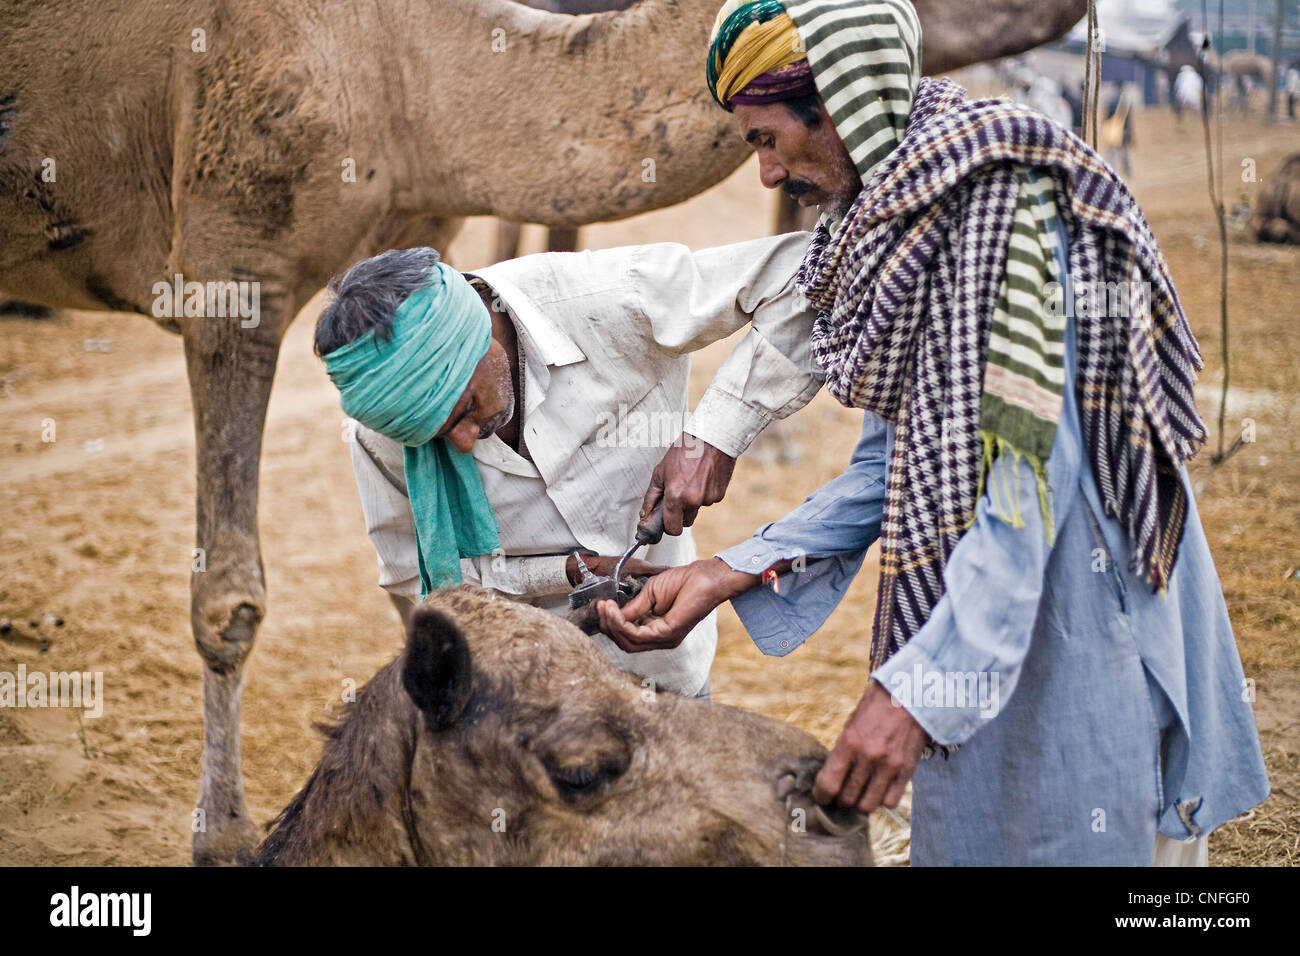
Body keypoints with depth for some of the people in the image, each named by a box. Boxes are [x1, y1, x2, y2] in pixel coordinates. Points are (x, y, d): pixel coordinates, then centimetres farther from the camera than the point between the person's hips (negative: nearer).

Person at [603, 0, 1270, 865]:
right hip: (980, 618, 9)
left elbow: (1029, 473, -26)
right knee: (968, 835, 17)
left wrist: (923, 686, -31)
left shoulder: (1002, 201, -20)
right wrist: (730, 575, 1)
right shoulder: (892, 225, 10)